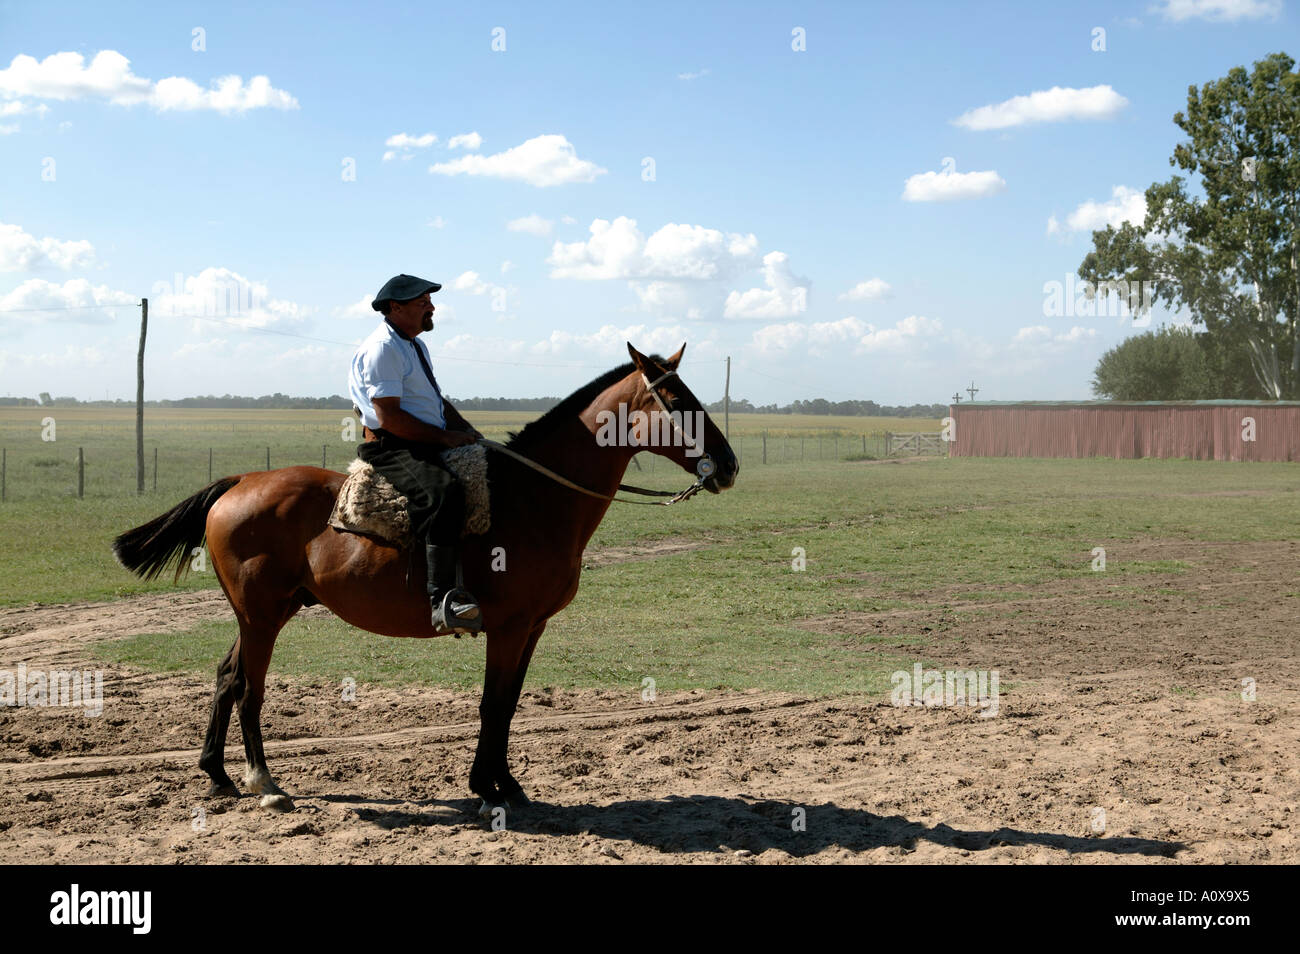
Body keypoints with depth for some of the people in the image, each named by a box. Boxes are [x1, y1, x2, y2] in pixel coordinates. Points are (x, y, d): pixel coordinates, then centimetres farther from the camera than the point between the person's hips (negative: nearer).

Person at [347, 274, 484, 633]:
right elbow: (389, 418, -19)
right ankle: (442, 598, -44)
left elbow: (437, 401, 29)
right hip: (390, 450, -11)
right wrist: (445, 437, -16)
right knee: (444, 491, -36)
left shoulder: (416, 346, 21)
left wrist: (466, 429, 11)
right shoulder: (381, 349, -12)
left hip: (427, 445, 11)